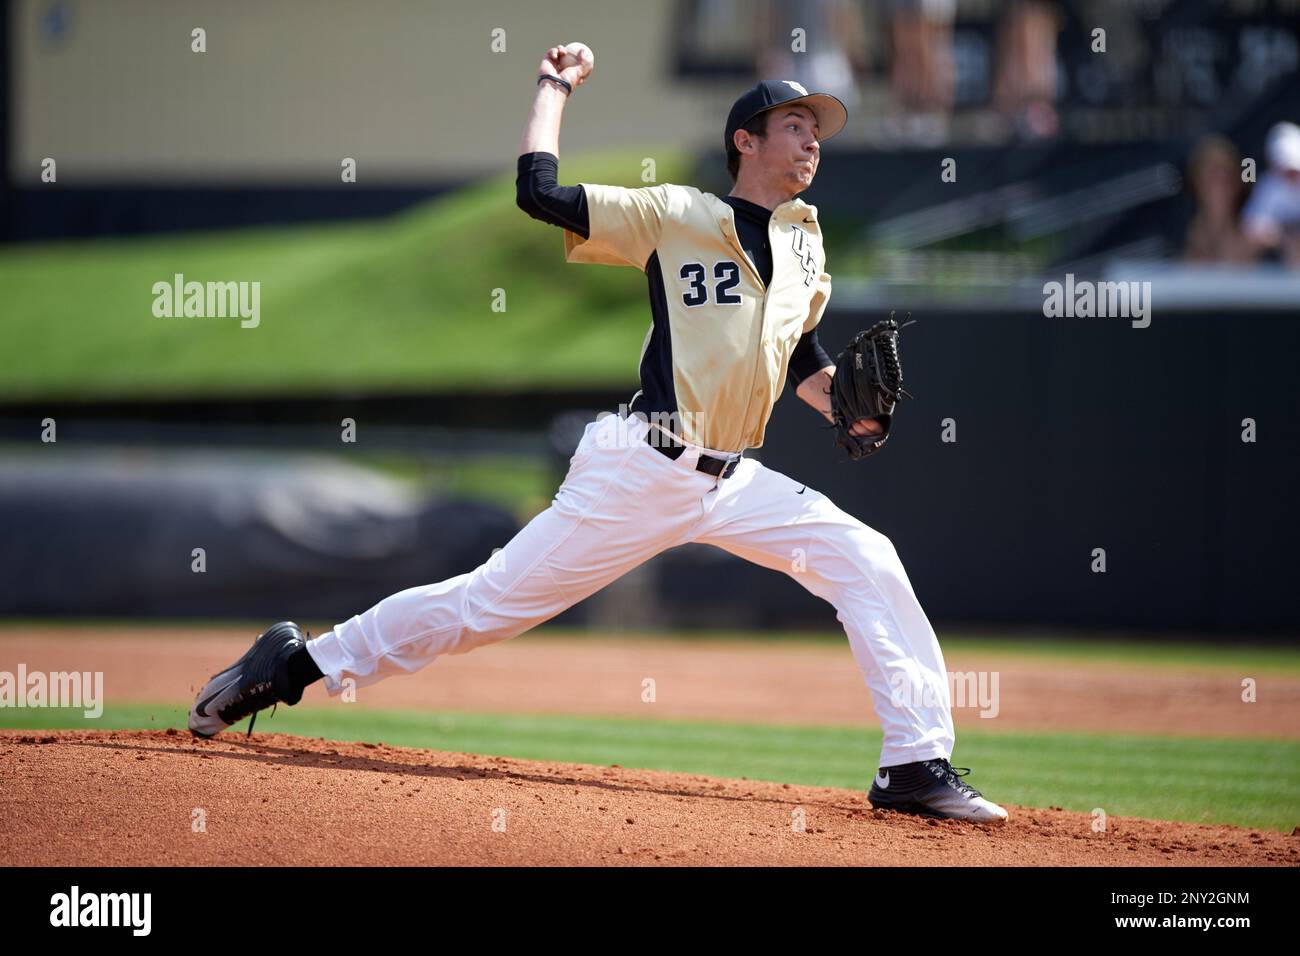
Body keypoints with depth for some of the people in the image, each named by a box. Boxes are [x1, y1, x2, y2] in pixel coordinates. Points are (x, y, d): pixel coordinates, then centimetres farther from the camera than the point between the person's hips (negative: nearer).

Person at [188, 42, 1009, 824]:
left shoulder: (805, 240, 16)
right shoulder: (675, 215, -3)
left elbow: (803, 353, 27)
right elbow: (540, 193, -11)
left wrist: (841, 402, 6)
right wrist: (557, 88, 0)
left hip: (734, 483, 6)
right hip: (641, 469, -6)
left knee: (868, 562, -8)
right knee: (489, 605, -6)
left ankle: (919, 768, -5)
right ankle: (296, 662, 7)